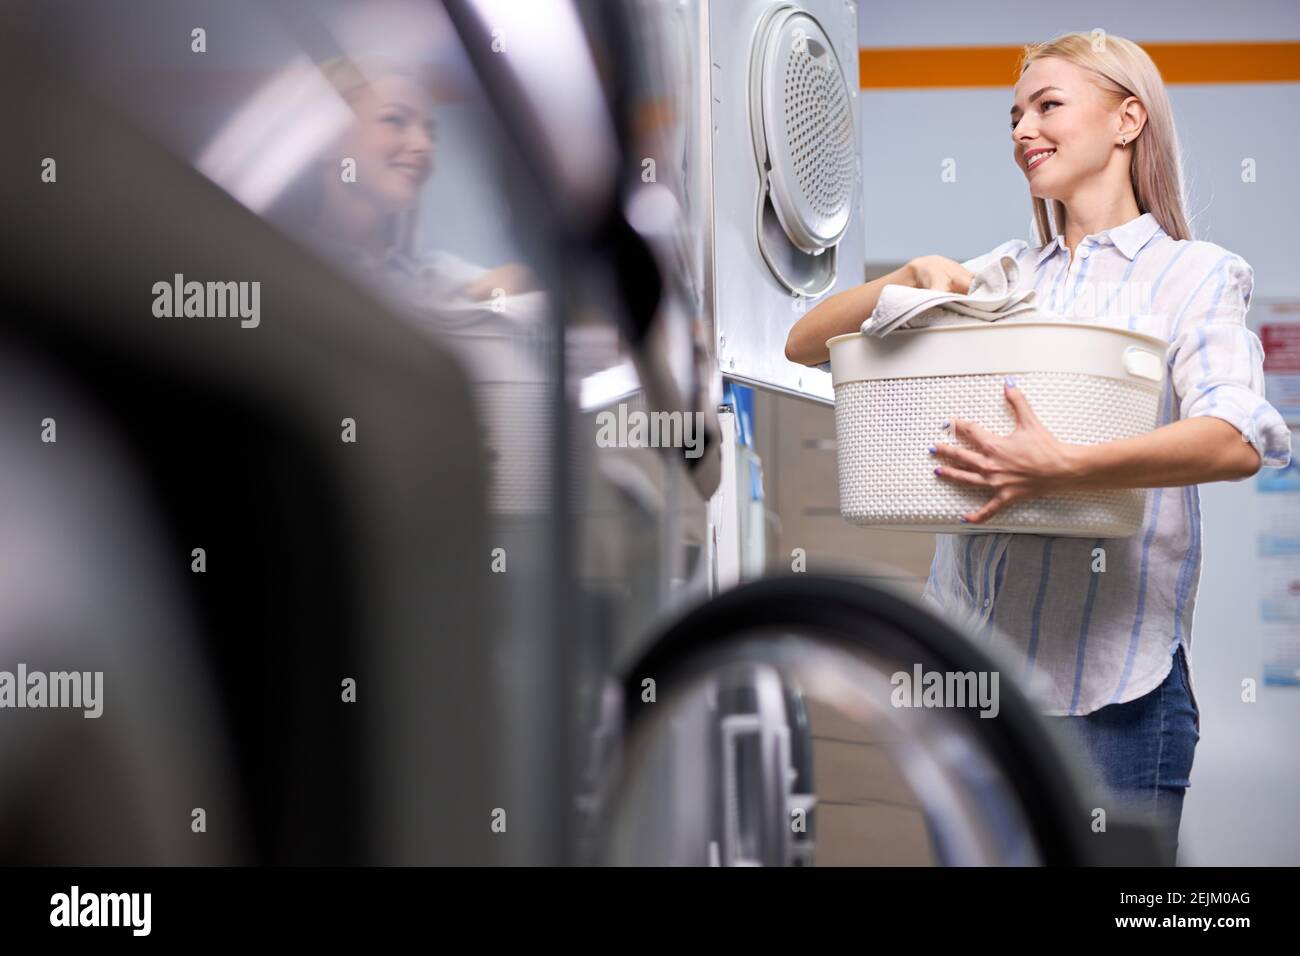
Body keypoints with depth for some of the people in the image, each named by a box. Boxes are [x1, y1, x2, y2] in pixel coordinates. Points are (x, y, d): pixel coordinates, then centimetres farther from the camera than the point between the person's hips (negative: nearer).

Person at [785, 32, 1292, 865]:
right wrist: (911, 278, -5)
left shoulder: (1193, 274, 1)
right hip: (970, 653, 5)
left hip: (1111, 675, -4)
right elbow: (806, 344, 12)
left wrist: (1062, 468, -31)